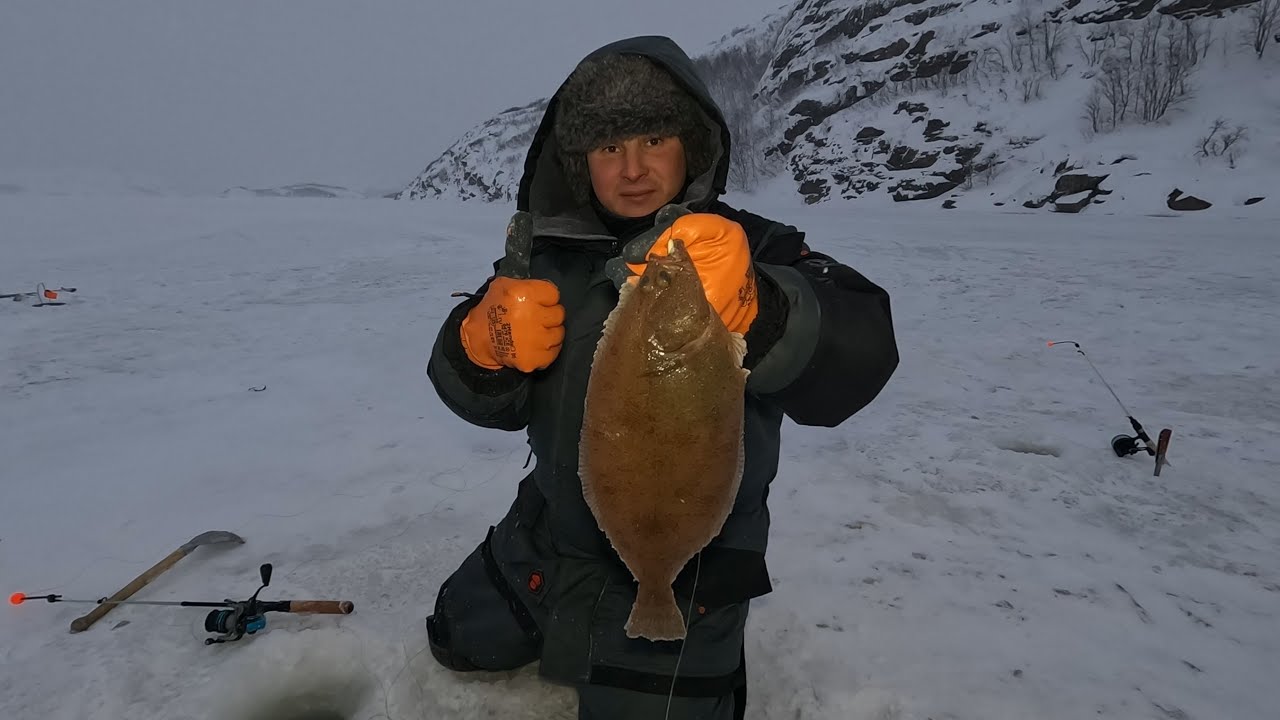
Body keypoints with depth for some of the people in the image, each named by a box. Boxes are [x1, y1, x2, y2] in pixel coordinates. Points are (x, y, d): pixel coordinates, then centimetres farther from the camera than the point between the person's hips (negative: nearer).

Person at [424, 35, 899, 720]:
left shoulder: (752, 248, -17)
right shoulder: (552, 253, -4)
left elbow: (858, 357, -34)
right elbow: (488, 402, -2)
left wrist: (751, 308, -54)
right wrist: (486, 344, -25)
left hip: (684, 569, -5)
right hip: (546, 540, 6)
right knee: (457, 646, 24)